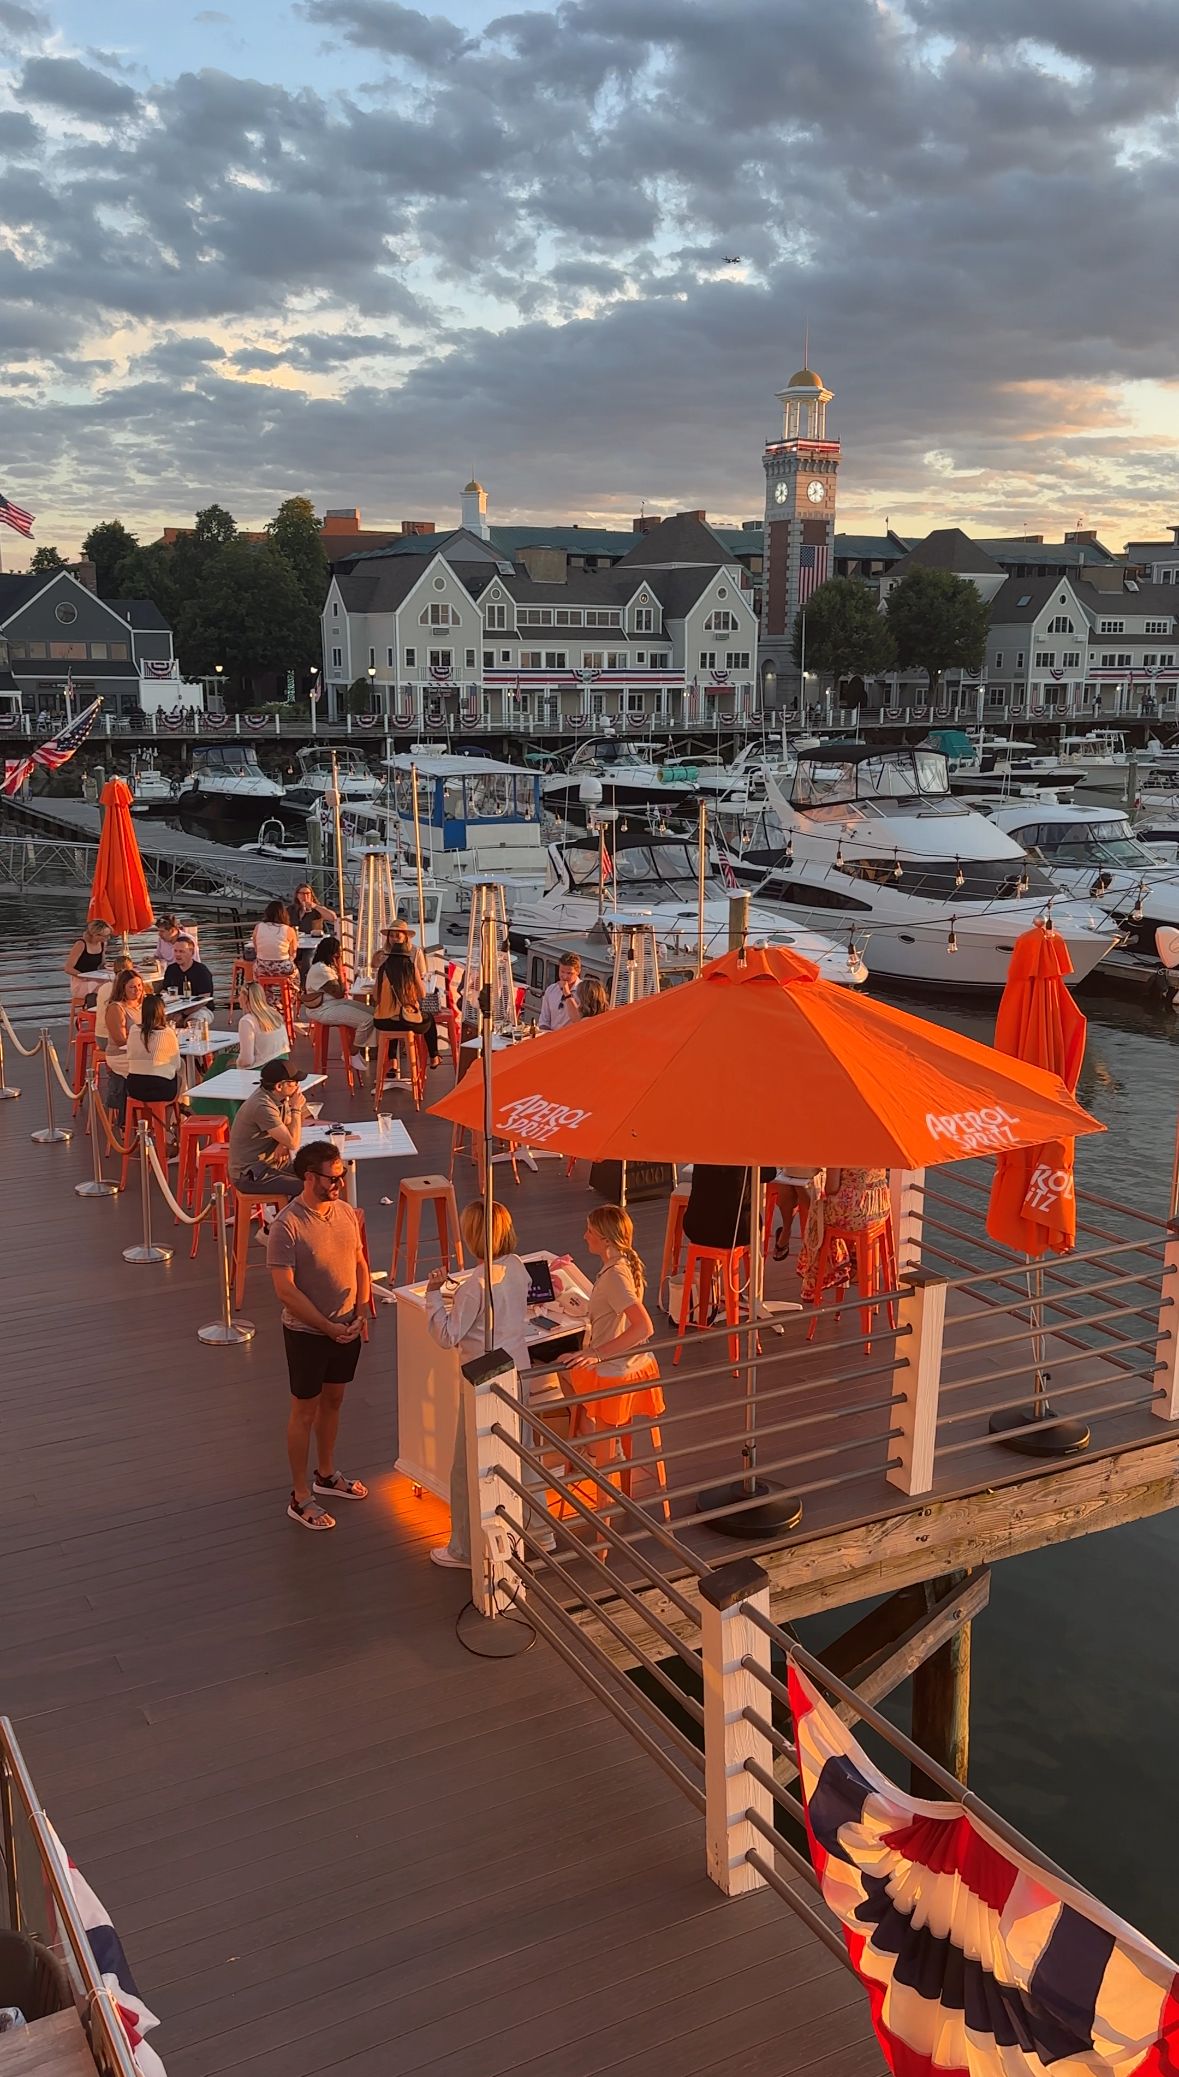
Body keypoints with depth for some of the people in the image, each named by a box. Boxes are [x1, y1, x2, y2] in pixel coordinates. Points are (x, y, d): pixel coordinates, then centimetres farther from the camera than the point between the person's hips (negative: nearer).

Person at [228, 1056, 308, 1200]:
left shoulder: (279, 1097, 2)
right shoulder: (263, 1107, -25)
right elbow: (293, 1143, -24)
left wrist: (283, 1144, -6)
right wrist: (296, 1109, -15)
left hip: (273, 1162, 9)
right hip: (250, 1175, -9)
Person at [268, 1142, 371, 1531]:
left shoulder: (345, 1211, -1)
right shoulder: (287, 1225, -22)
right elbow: (285, 1291, -22)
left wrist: (362, 1313, -1)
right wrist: (329, 1328, -20)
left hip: (347, 1327, 6)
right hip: (307, 1332, -6)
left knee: (333, 1400, 21)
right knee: (305, 1411, 5)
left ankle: (325, 1475, 40)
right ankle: (300, 1498, 17)